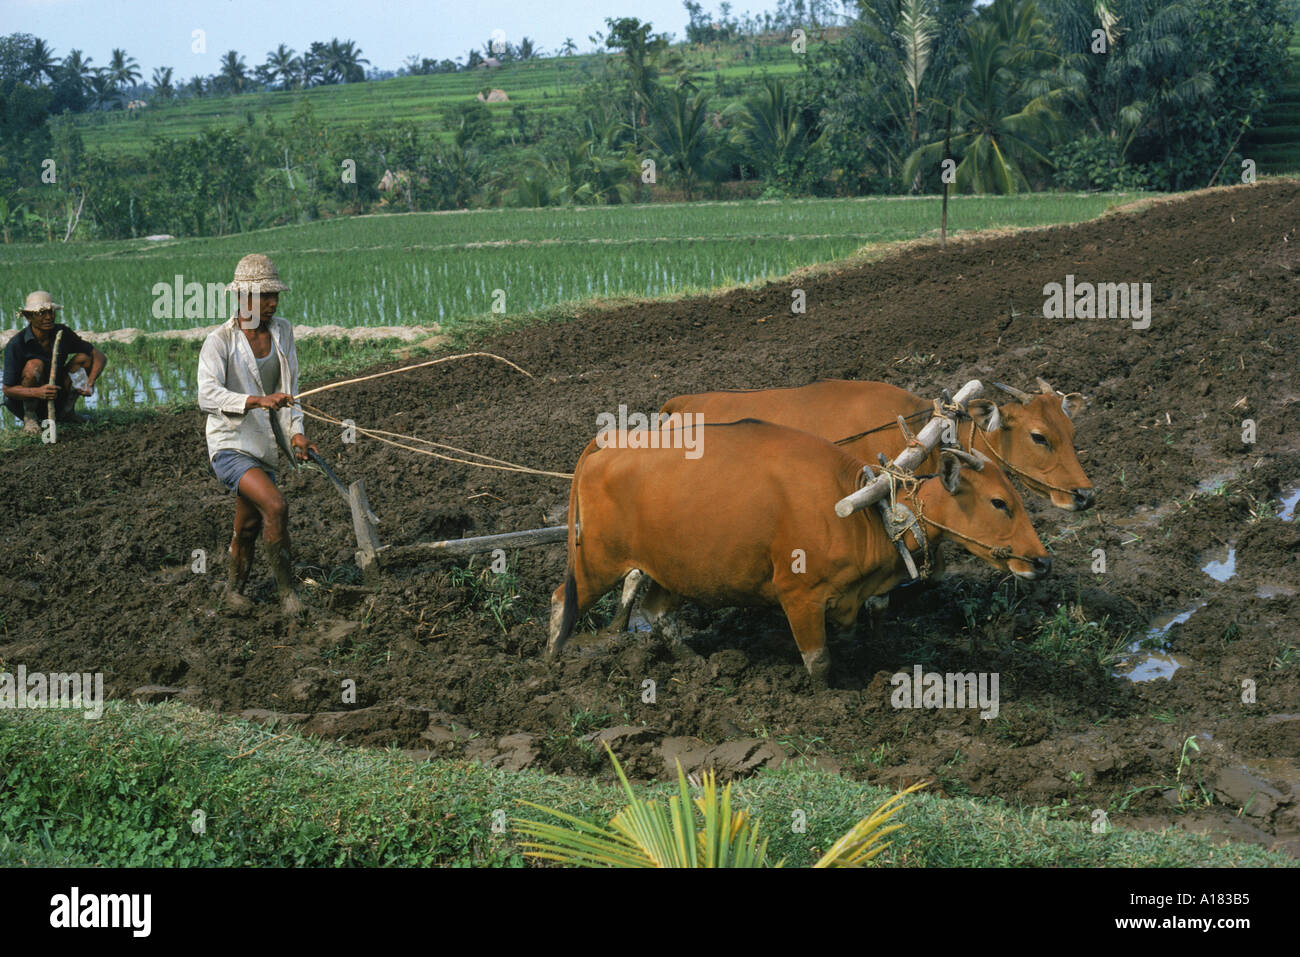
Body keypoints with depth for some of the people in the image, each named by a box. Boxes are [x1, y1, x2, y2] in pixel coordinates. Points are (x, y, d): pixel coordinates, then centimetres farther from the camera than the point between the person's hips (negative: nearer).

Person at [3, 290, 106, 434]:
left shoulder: (62, 333, -10)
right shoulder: (16, 345, -23)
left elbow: (100, 357, -8)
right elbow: (8, 390, -22)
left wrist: (90, 384, -28)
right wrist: (38, 392, -42)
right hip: (24, 399, -5)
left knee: (83, 358, -12)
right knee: (35, 365, -33)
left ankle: (67, 411, 1)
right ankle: (29, 417, -16)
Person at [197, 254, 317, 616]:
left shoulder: (282, 331, 6)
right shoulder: (219, 341, -13)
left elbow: (289, 387, 13)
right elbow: (208, 395, -24)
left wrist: (296, 432, 0)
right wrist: (258, 400, -36)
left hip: (264, 447, 7)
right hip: (230, 446, -7)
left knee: (248, 526, 15)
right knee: (275, 506, -24)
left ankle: (234, 591, 36)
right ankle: (287, 594, -15)